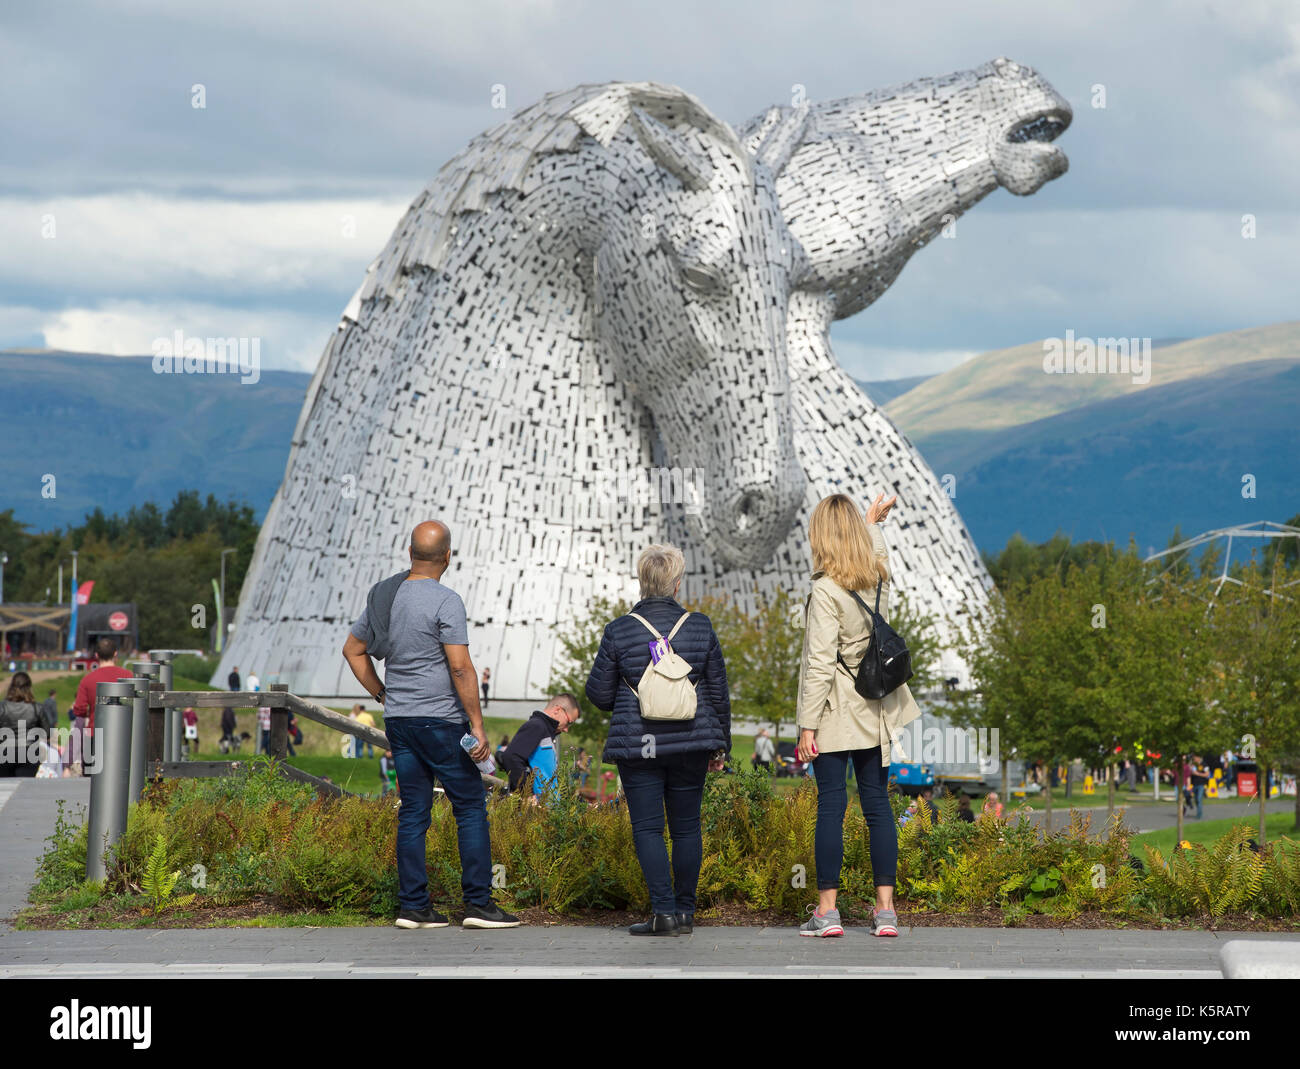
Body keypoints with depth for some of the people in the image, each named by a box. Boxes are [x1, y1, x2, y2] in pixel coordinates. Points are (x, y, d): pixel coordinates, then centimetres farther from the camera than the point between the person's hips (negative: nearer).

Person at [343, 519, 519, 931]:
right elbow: (460, 668, -18)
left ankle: (413, 906, 7)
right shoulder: (445, 601, -14)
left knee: (414, 811, 9)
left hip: (398, 721, 7)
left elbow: (353, 649, 19)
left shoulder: (383, 596, 9)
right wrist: (478, 725, -14)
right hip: (440, 720, -7)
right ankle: (478, 903, -2)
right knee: (471, 806, 1)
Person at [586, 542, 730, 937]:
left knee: (647, 827, 2)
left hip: (638, 745, -2)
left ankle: (664, 910, -7)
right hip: (691, 743, 2)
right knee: (686, 827, 10)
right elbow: (718, 693, 5)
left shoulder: (618, 631, -6)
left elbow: (598, 692, 1)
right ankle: (685, 912, 12)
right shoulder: (700, 628, 0)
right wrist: (720, 744, 16)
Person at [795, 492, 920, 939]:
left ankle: (827, 911, 0)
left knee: (831, 806, -2)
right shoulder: (880, 579, 2)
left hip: (835, 713, -6)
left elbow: (820, 664, -18)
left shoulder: (827, 591, -17)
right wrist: (873, 522, 47)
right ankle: (885, 909, 8)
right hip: (874, 711, 6)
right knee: (877, 805, 8)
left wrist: (808, 725, -14)